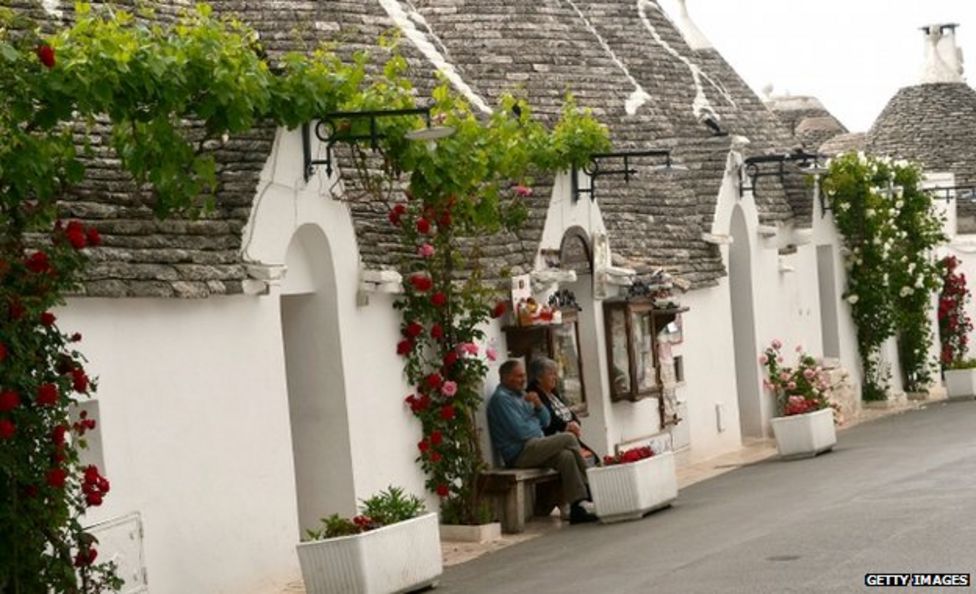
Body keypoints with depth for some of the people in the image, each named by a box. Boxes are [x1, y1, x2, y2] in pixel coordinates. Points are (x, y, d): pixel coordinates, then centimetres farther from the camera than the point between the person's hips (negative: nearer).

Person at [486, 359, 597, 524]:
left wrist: (538, 405, -1)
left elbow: (546, 421, 19)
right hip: (519, 453, -8)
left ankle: (578, 506, -24)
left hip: (534, 447, 8)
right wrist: (538, 427, 1)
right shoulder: (501, 398, -8)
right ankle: (588, 491, -7)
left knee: (566, 456, -19)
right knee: (568, 439, -17)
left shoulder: (521, 394, 20)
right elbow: (520, 432, -17)